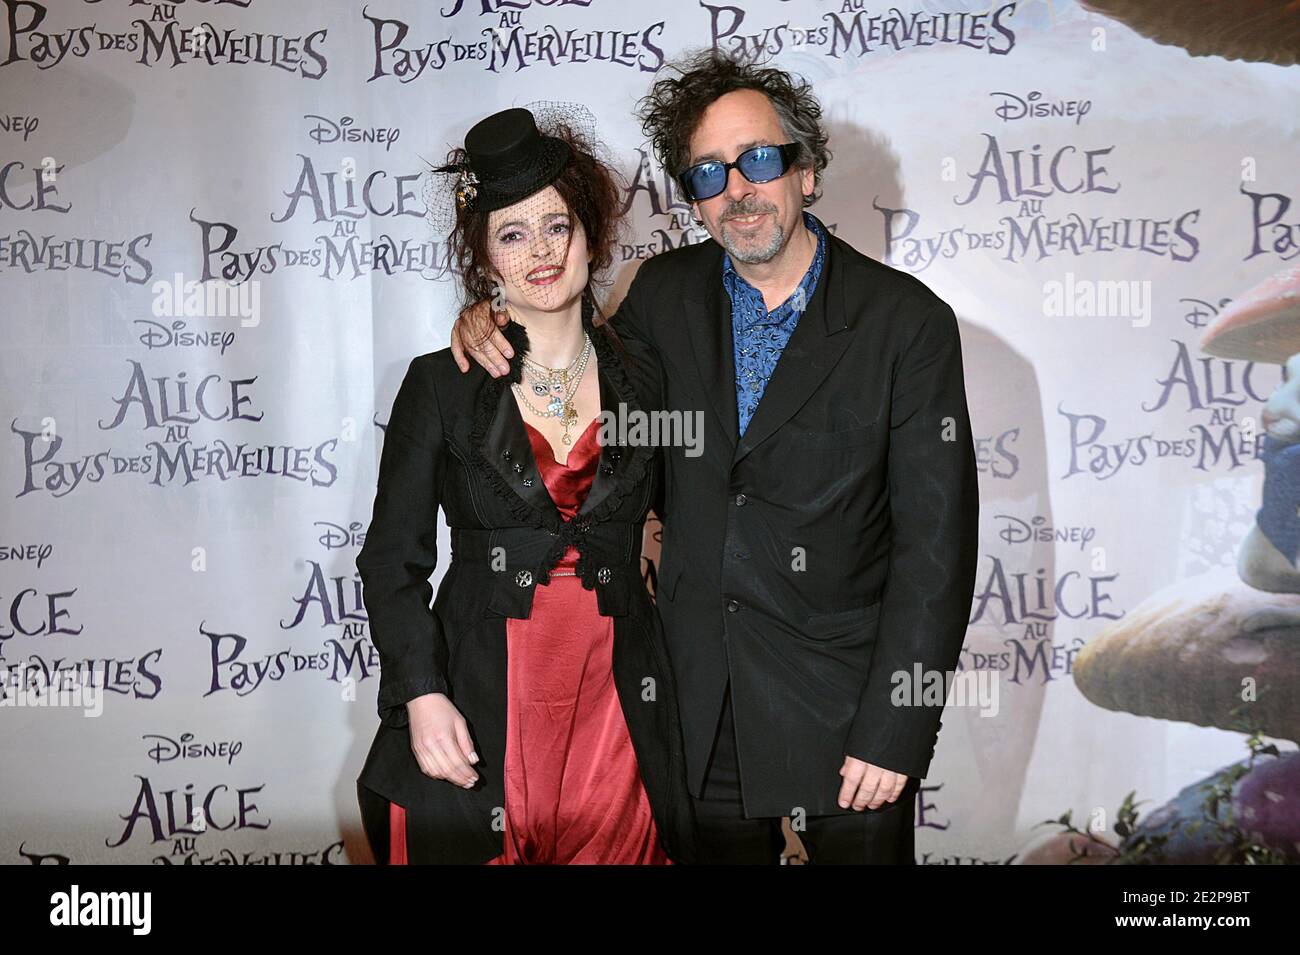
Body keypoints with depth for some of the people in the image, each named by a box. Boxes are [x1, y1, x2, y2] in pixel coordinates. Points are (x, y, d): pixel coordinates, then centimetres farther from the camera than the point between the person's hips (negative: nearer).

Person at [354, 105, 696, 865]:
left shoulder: (644, 381, 6)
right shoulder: (442, 385, 1)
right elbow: (392, 559, -1)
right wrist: (422, 693, -11)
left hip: (616, 703, 2)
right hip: (478, 702, -1)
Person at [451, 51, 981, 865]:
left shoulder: (908, 320, -10)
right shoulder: (666, 294, 1)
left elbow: (936, 545, -12)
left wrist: (895, 732, -15)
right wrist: (493, 325, -1)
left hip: (842, 707, -3)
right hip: (701, 709, 3)